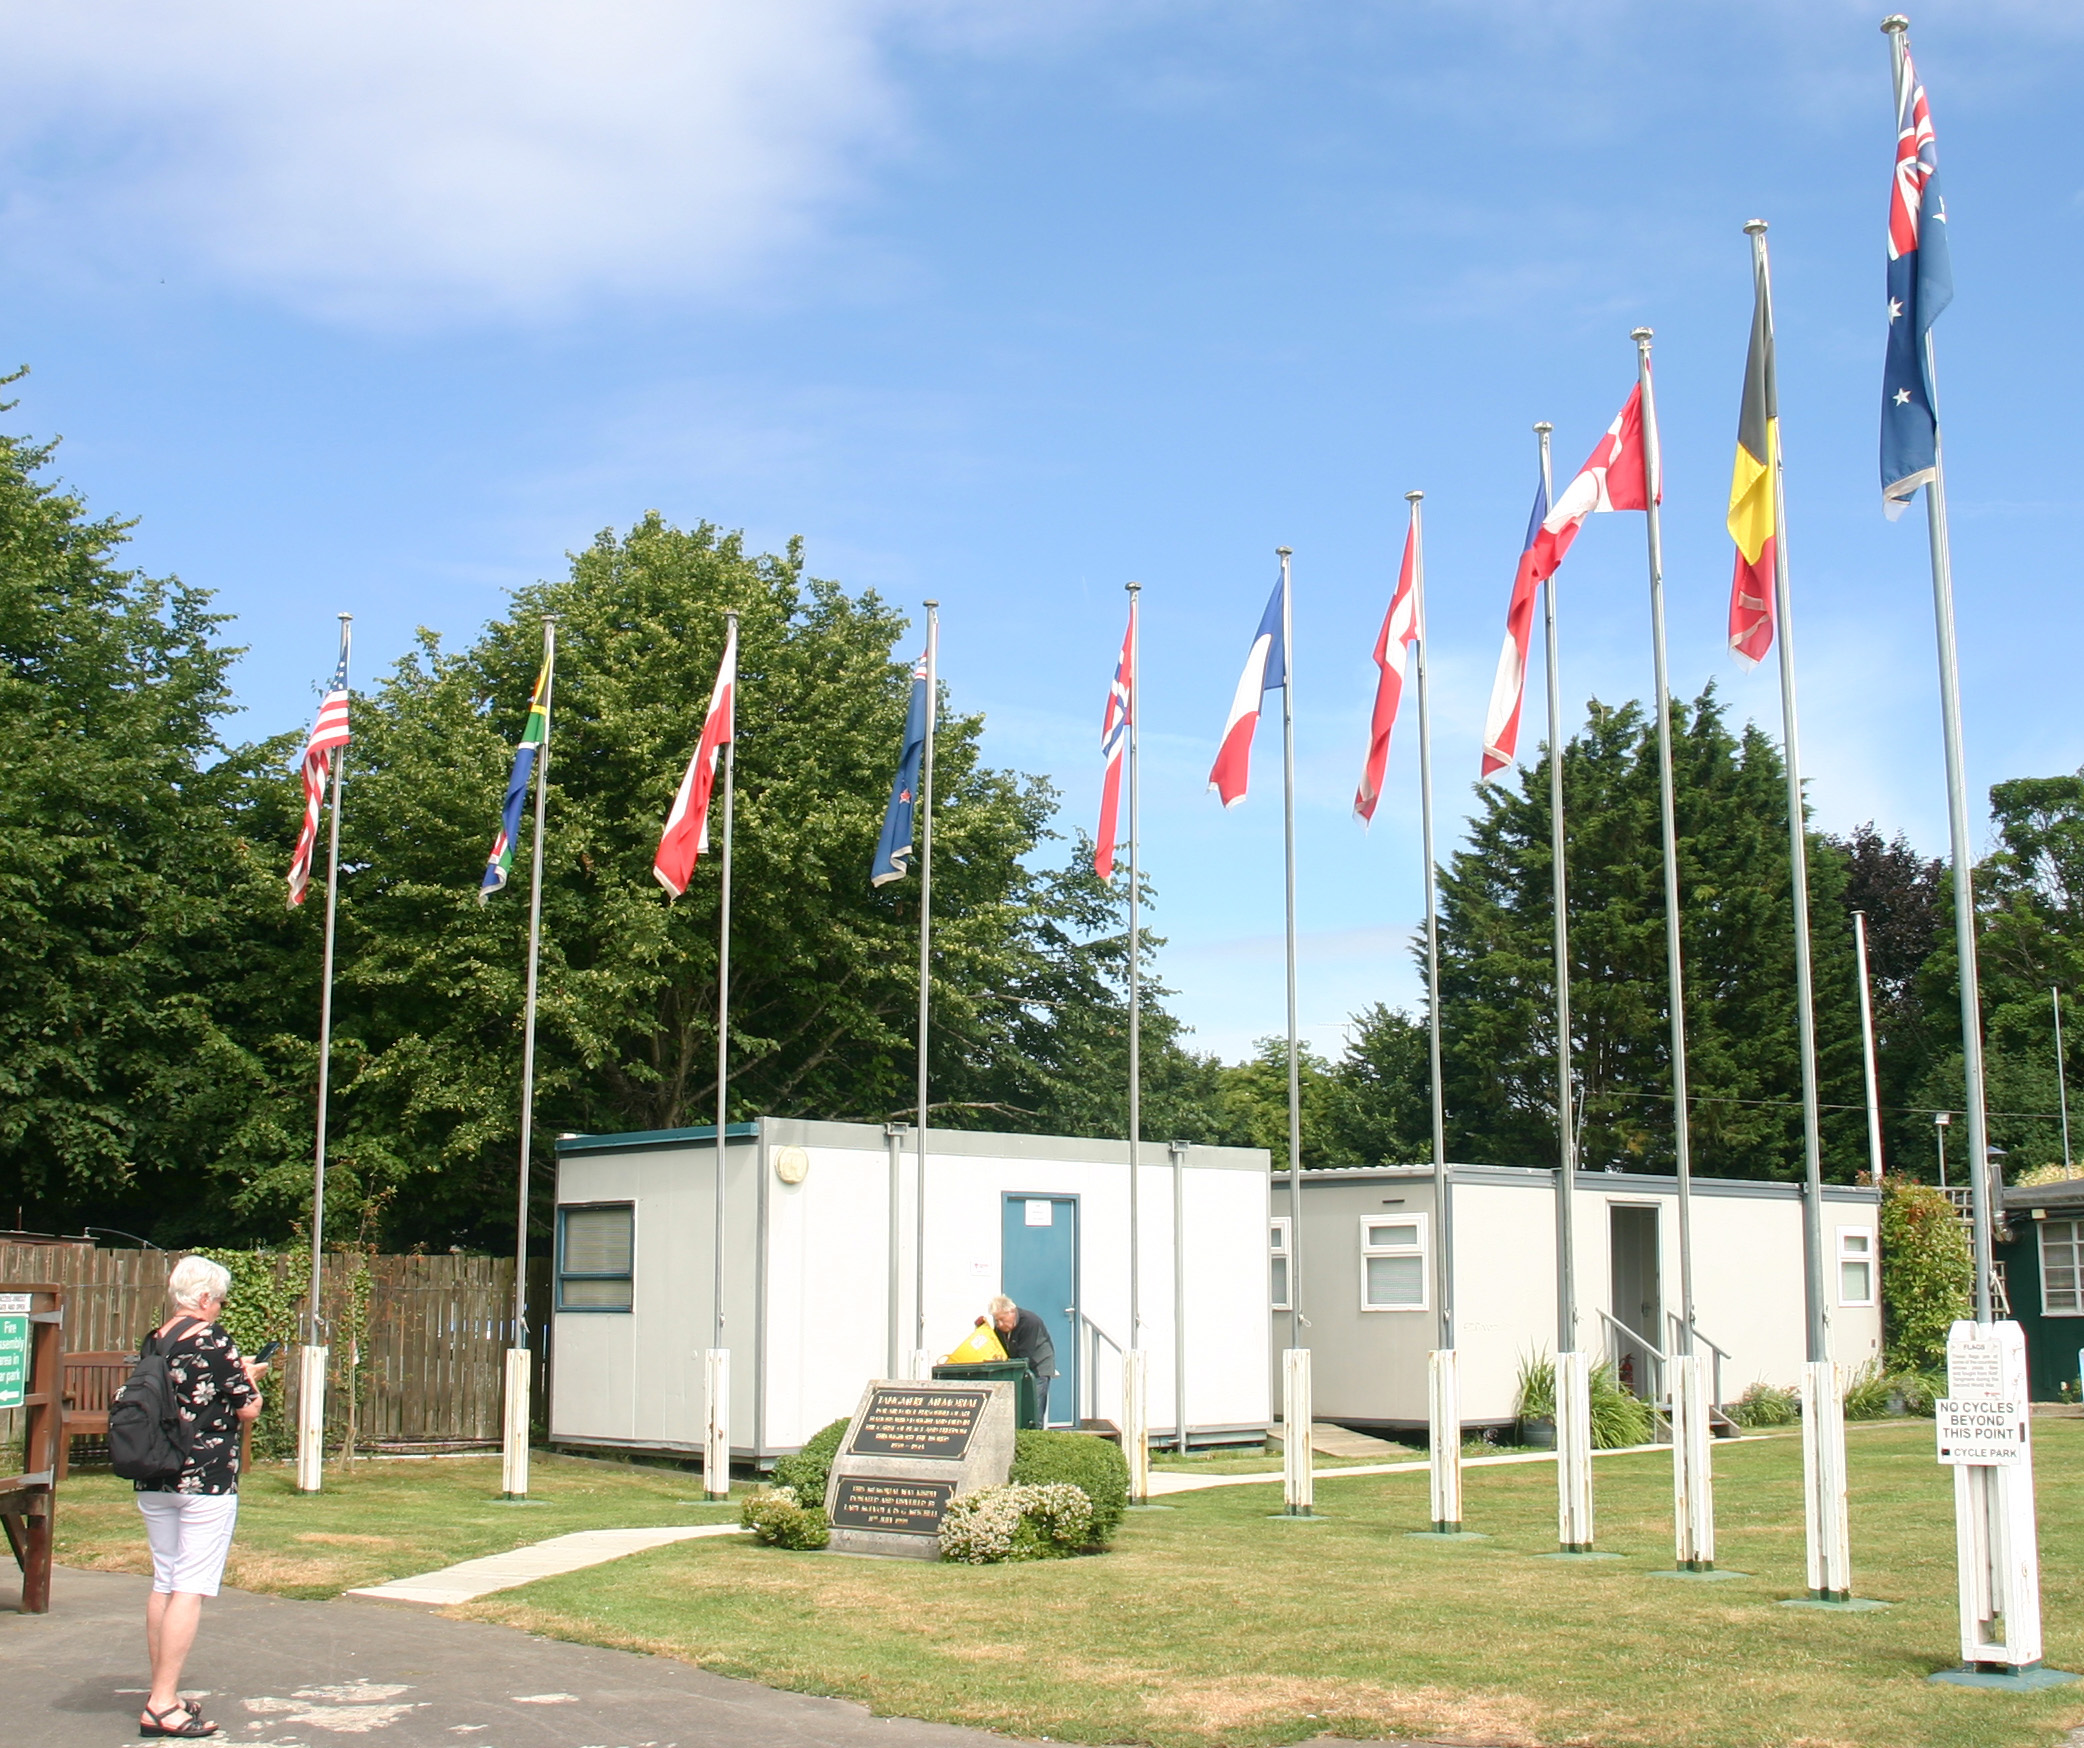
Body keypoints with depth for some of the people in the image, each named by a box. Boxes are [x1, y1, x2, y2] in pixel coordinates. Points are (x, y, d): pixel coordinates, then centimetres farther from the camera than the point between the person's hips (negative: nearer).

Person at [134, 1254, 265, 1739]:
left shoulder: (155, 1341, 8)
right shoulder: (212, 1342, -13)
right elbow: (248, 1410, -8)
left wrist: (240, 1376, 21)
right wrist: (248, 1382, 12)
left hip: (154, 1483, 7)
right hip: (206, 1481, -7)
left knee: (163, 1584, 13)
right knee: (190, 1589, -5)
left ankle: (161, 1695, 19)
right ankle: (162, 1705, -7)